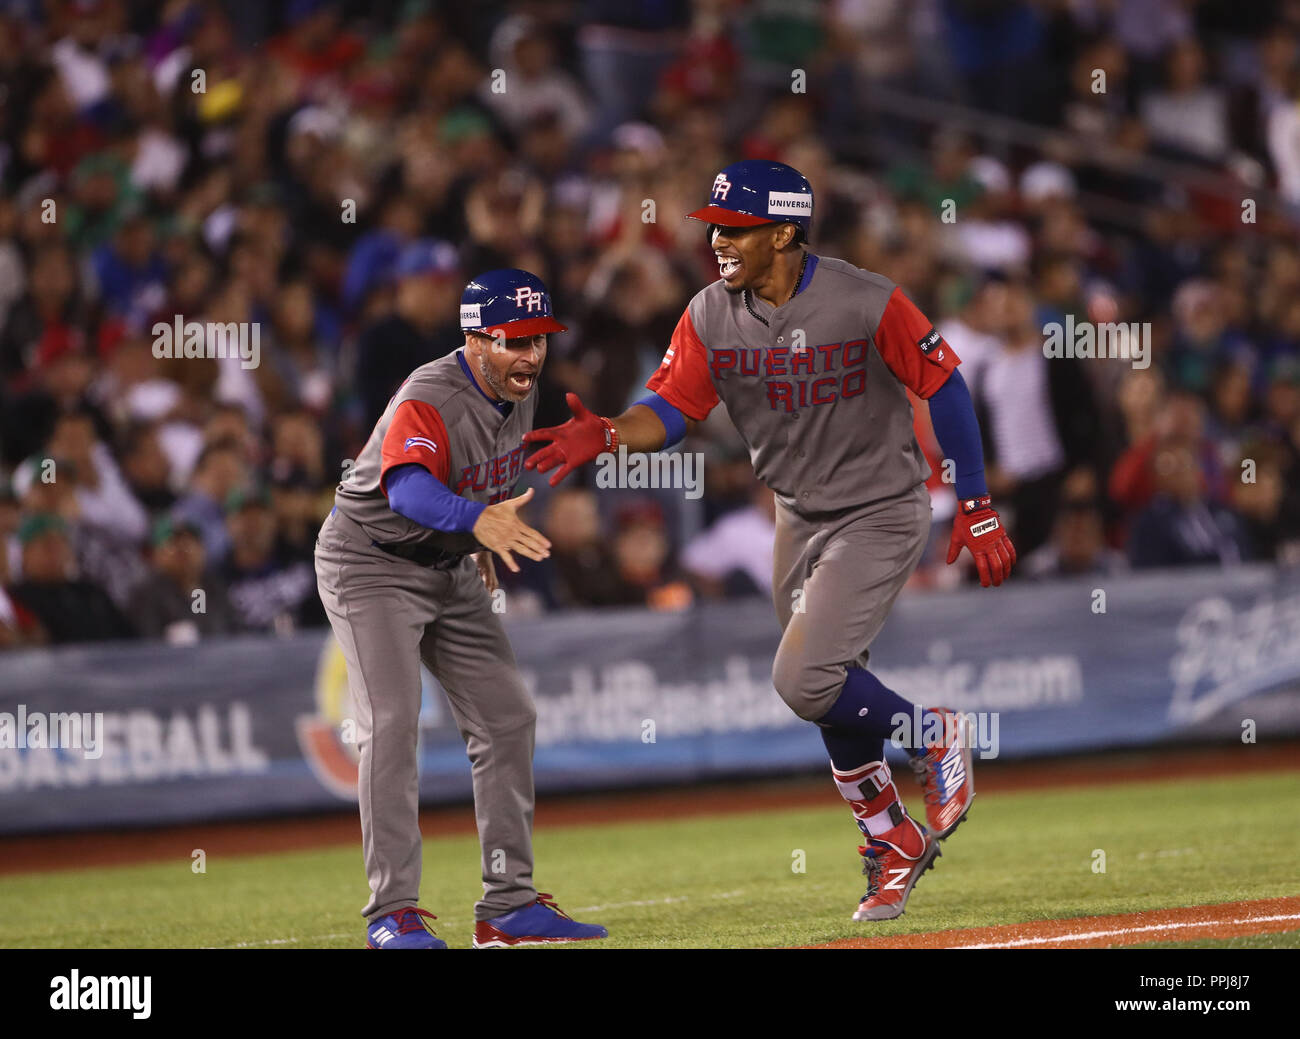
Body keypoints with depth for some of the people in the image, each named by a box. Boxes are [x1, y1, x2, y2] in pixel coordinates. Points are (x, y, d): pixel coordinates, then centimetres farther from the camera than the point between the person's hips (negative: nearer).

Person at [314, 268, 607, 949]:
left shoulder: (519, 394, -3)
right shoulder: (429, 401, -30)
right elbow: (407, 488, -50)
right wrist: (476, 520, -67)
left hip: (451, 572, 8)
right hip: (371, 565, -8)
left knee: (507, 719, 6)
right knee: (391, 722, -21)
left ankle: (509, 905, 13)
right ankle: (392, 913, -20)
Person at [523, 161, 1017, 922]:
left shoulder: (866, 303, -21)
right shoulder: (712, 316, -7)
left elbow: (944, 387, -12)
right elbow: (669, 410, -7)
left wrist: (978, 508, -10)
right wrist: (608, 435, -30)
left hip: (881, 515, -6)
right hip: (799, 519, 6)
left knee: (805, 679, -20)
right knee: (831, 694, 13)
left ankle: (936, 739, 3)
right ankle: (893, 843, 31)